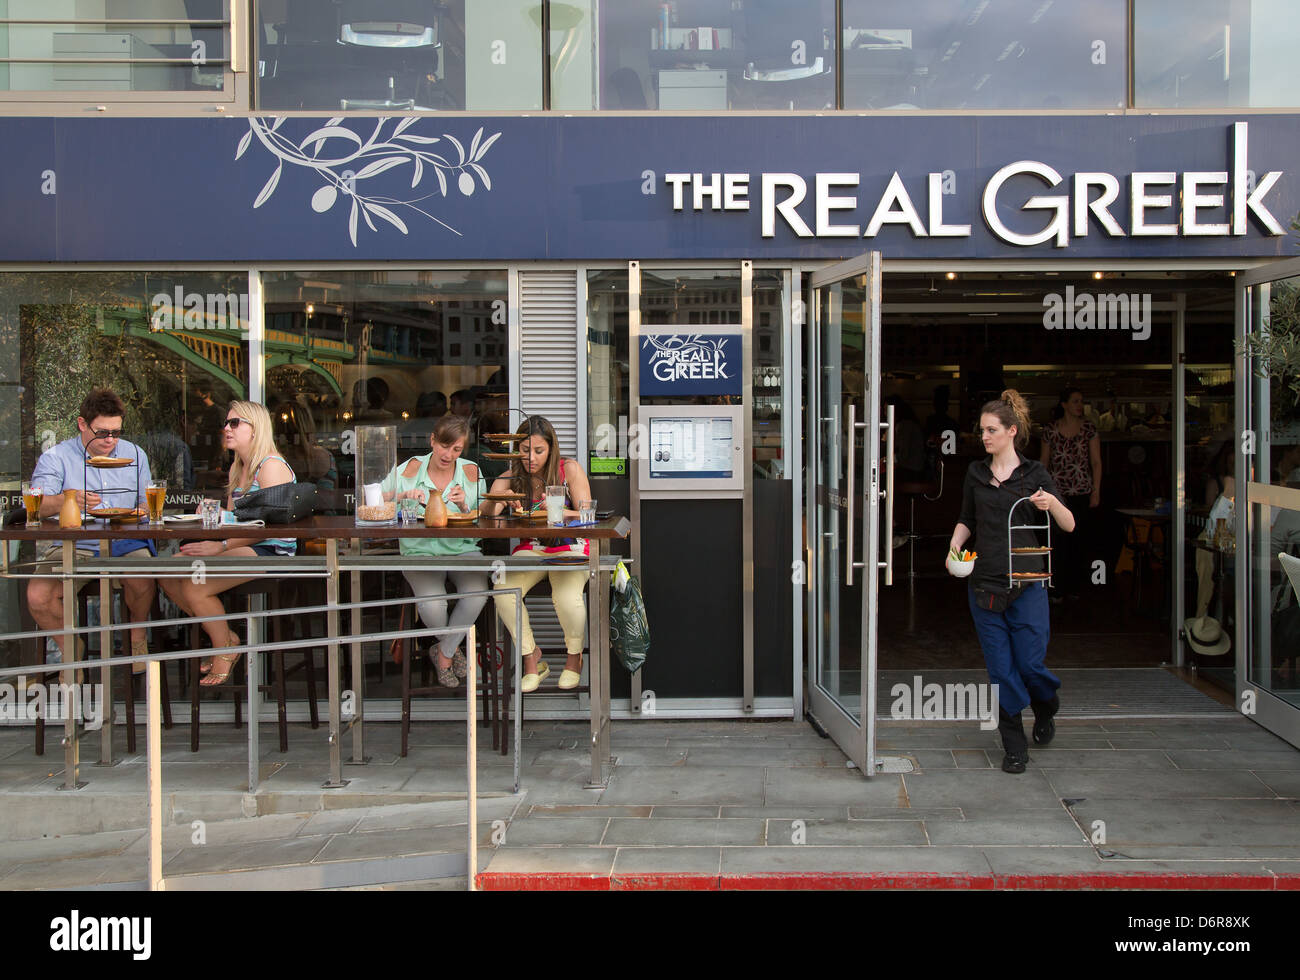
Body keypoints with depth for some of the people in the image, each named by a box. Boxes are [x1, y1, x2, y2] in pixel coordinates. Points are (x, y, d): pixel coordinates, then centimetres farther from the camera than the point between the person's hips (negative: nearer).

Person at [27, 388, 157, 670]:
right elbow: (36, 506, -11)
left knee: (142, 580, -33)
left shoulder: (134, 454, 14)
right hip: (72, 548, -1)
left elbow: (147, 502, 19)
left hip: (123, 544, 1)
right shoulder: (56, 458, 3)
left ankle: (138, 632, 1)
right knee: (38, 596, -27)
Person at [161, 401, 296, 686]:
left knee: (195, 587, -24)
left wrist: (221, 547, -24)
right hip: (242, 549, 9)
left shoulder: (272, 466, -11)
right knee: (169, 574, -4)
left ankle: (225, 650, 0)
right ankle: (226, 637, 7)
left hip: (271, 553, -9)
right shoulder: (237, 468, 19)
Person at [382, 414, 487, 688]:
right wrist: (403, 497, -15)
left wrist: (464, 507, -17)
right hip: (420, 550, -1)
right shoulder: (409, 470, 2)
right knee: (432, 604, -28)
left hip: (462, 549, 1)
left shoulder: (472, 473, 5)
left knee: (477, 593, -29)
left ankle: (444, 653, -2)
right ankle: (453, 648, 9)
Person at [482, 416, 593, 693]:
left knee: (566, 597, -33)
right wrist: (496, 502, -34)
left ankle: (574, 658, -1)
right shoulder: (511, 478, 1)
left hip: (570, 547, -2)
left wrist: (560, 512, -29)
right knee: (503, 590, -29)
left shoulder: (570, 470, -4)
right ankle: (532, 661, -8)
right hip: (531, 549, 2)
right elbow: (485, 517, -11)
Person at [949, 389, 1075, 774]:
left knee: (1031, 663, -2)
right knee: (1001, 671, 3)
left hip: (1026, 583, -3)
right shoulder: (976, 473, 10)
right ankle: (1014, 746, 14)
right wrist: (955, 546, 1)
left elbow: (1069, 525, 0)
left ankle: (1045, 711, 32)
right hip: (984, 583, 3)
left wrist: (1051, 503, -19)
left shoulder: (1034, 474, 0)